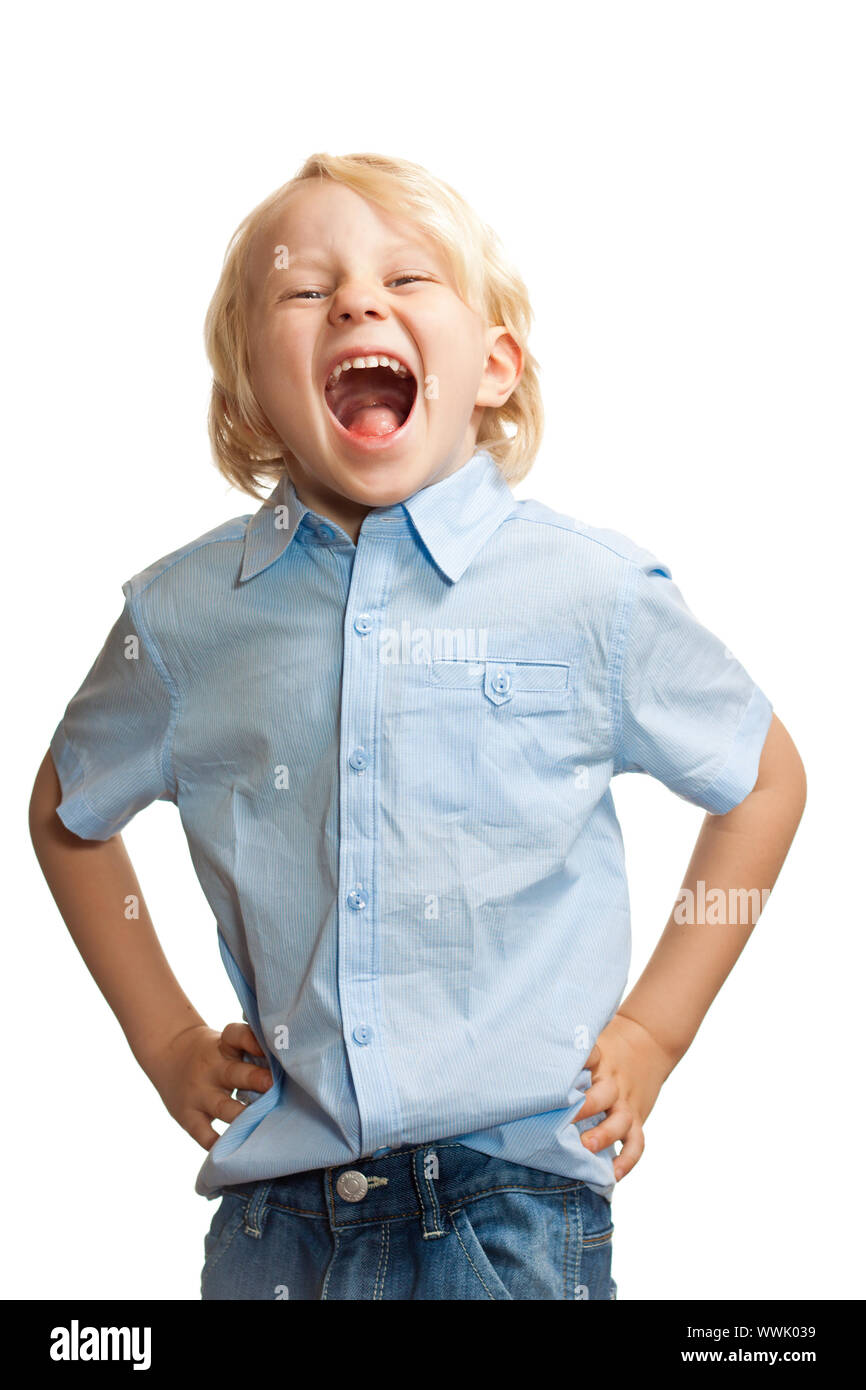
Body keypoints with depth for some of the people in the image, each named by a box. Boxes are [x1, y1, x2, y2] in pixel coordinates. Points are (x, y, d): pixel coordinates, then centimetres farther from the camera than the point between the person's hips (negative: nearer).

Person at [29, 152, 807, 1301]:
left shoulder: (596, 594, -6)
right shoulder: (185, 614, -1)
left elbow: (766, 781, 8)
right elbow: (67, 813, 16)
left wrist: (656, 1032, 4)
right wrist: (162, 1034, 10)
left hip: (521, 1187, -1)